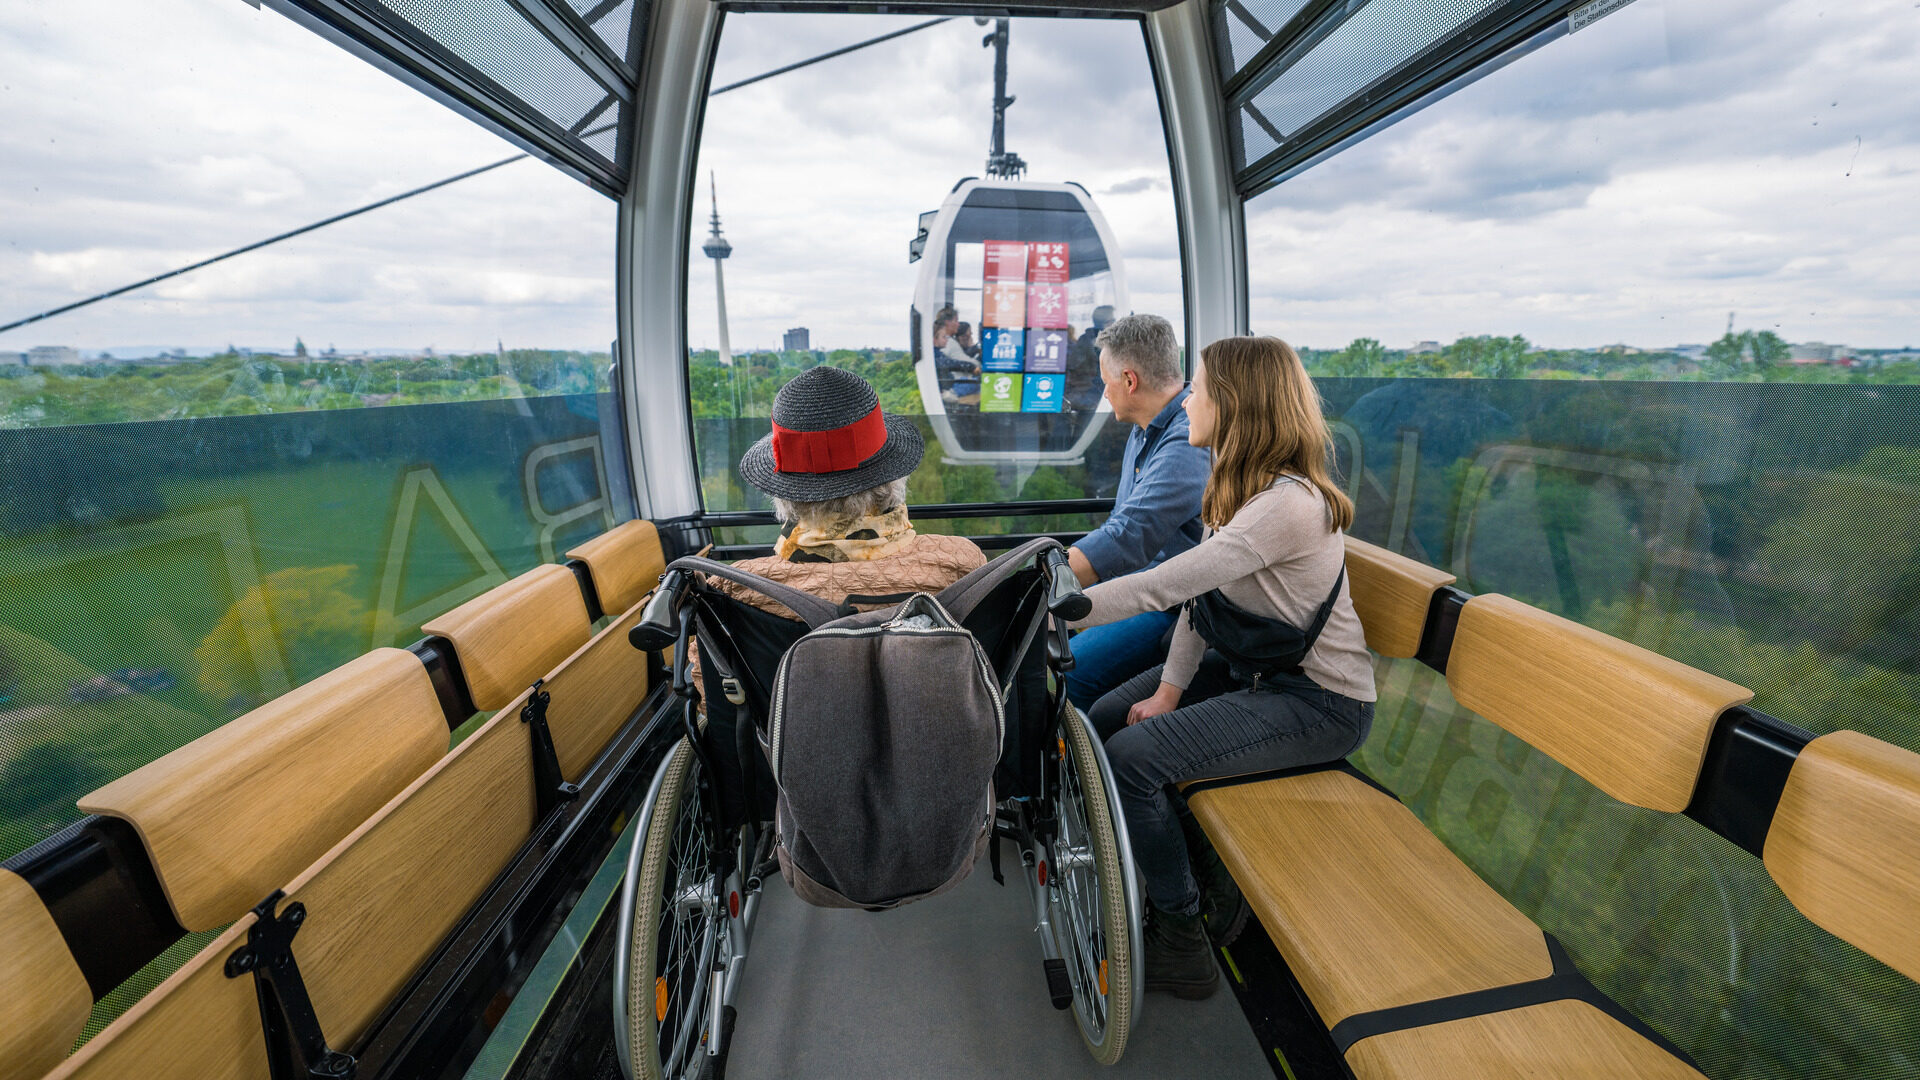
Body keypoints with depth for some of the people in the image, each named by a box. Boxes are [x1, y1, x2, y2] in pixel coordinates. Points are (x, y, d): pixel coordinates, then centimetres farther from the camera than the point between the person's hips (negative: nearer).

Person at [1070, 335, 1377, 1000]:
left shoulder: (1290, 503, -27)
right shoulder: (1239, 485, 4)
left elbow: (1164, 585, -33)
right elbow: (1198, 594, 2)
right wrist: (1169, 692, -5)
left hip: (1319, 702, -9)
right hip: (1249, 669, 9)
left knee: (1132, 758, -22)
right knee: (1104, 721, 3)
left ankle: (1181, 943, 0)